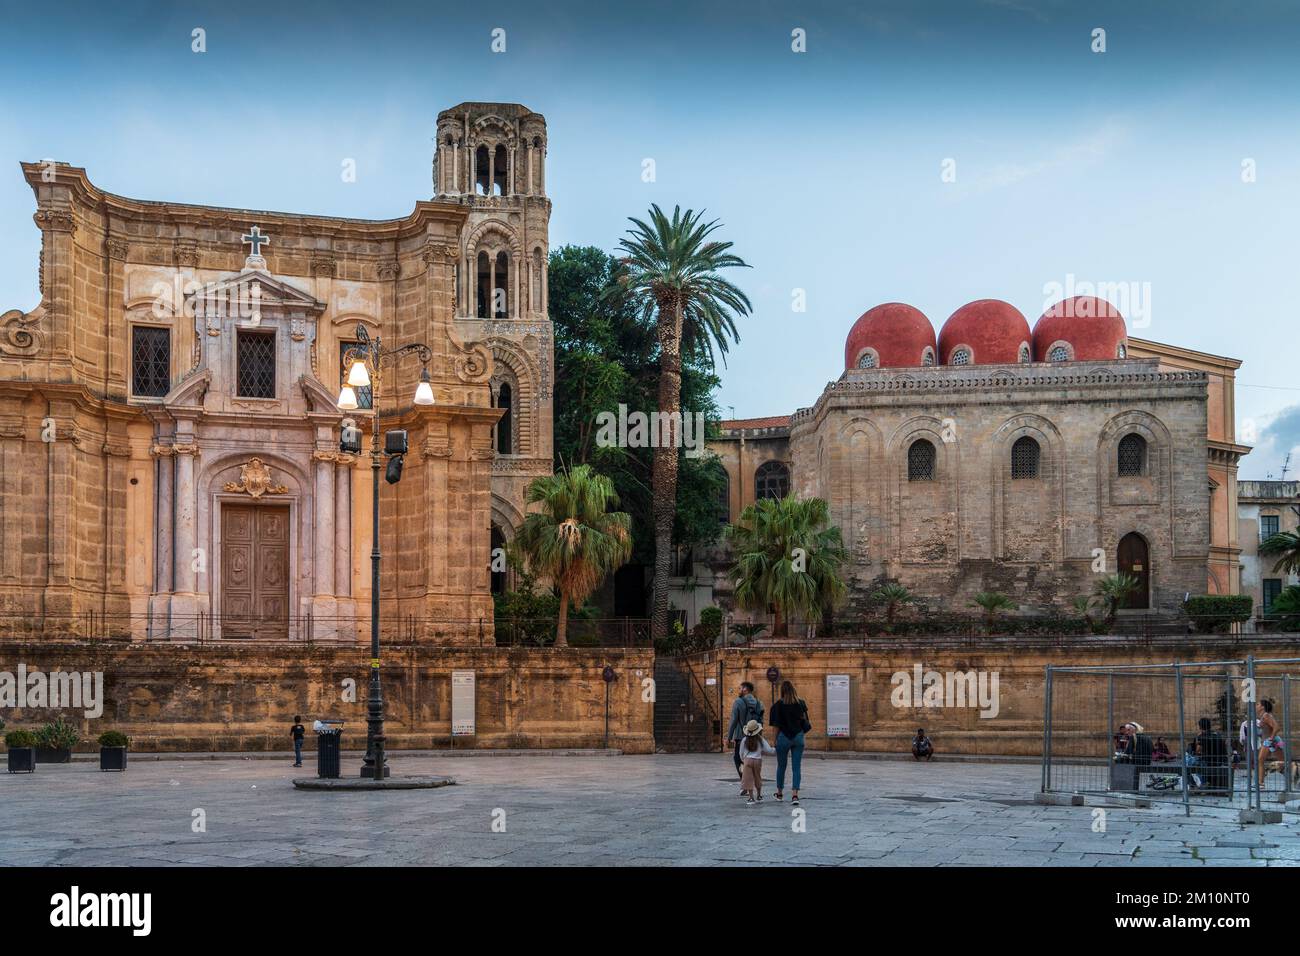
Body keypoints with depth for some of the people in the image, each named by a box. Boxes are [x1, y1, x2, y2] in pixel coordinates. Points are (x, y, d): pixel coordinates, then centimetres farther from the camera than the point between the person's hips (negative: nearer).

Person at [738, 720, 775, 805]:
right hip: (758, 760, 2)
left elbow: (741, 752, 8)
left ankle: (751, 798, -6)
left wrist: (743, 760, 27)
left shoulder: (744, 740, 0)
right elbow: (769, 750, 2)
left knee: (749, 779, 0)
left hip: (747, 760, -2)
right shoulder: (760, 740, -1)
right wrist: (775, 749, 22)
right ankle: (759, 796, 28)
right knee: (757, 779, 19)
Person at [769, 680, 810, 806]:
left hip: (783, 737, -1)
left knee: (781, 766, 15)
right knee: (796, 767, 2)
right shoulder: (801, 704, -1)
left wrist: (776, 739, 2)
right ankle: (795, 795, -9)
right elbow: (805, 721, 1)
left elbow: (776, 725, -7)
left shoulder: (778, 705, -8)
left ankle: (779, 793, 28)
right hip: (798, 737, 1)